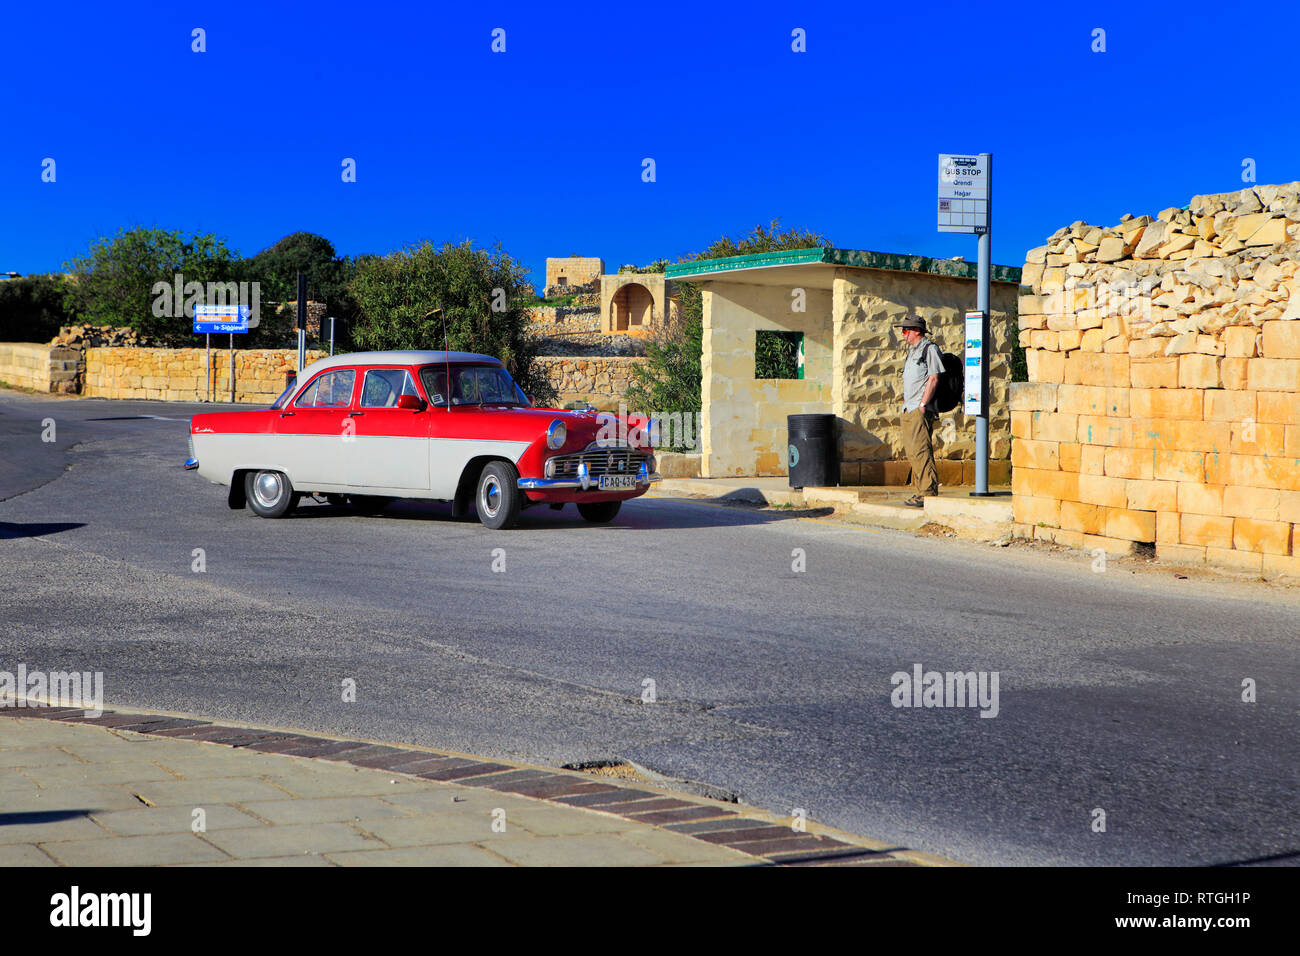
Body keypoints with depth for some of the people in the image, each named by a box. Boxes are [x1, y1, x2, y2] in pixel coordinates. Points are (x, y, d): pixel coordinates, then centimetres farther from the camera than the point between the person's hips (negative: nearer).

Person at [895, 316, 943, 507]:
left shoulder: (930, 349, -6)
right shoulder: (912, 351, 22)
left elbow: (933, 379, -13)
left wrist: (922, 405, -17)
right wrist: (906, 403, 17)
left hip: (921, 410, -10)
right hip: (908, 410, 10)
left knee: (920, 451, -14)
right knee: (912, 451, 8)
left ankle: (928, 493, -14)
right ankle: (919, 492, 11)